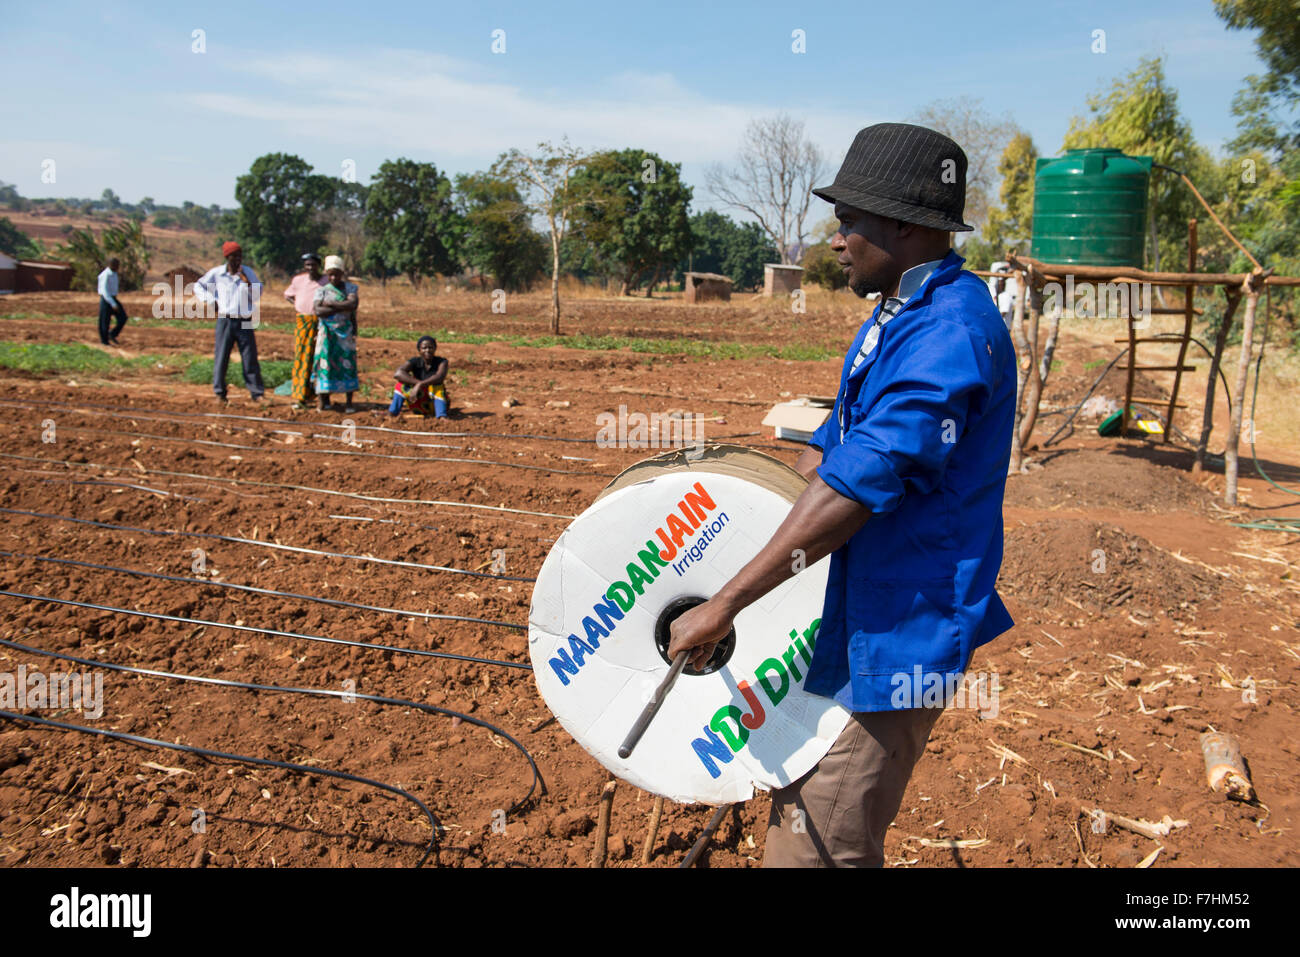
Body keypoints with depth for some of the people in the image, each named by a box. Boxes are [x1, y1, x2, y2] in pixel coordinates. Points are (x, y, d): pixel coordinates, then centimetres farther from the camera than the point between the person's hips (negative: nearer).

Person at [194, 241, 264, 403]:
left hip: (245, 322, 0)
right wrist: (211, 302, 5)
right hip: (225, 321, 0)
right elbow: (198, 286, 16)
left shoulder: (248, 272, 6)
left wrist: (247, 281, -11)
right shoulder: (216, 273, 4)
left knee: (250, 358, -1)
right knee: (221, 358, 1)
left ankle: (257, 393, 2)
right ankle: (219, 393, 9)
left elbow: (257, 296, 3)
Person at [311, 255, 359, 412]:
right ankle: (323, 399, 6)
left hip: (345, 331, 0)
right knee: (324, 362, -3)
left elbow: (352, 304, -12)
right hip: (327, 331, 0)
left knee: (347, 364, -4)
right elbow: (318, 311, -10)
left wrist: (330, 304, -10)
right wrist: (342, 308, -11)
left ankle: (349, 402, -1)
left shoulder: (350, 288, 6)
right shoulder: (322, 290, 5)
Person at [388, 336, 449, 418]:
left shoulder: (441, 362, -11)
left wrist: (420, 385, -45)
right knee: (403, 381, -19)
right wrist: (418, 382, -36)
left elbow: (440, 377, -34)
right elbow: (397, 374, -26)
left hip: (437, 402, -2)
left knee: (437, 384, -30)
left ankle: (442, 417, -45)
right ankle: (392, 414, -22)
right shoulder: (415, 362, -8)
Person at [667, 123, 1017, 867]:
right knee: (803, 823, 24)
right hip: (858, 619, 11)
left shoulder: (949, 334, -23)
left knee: (817, 848, -1)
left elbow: (849, 495, -28)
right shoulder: (901, 318, 13)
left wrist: (724, 607, -25)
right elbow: (830, 451, 17)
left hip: (894, 639, -10)